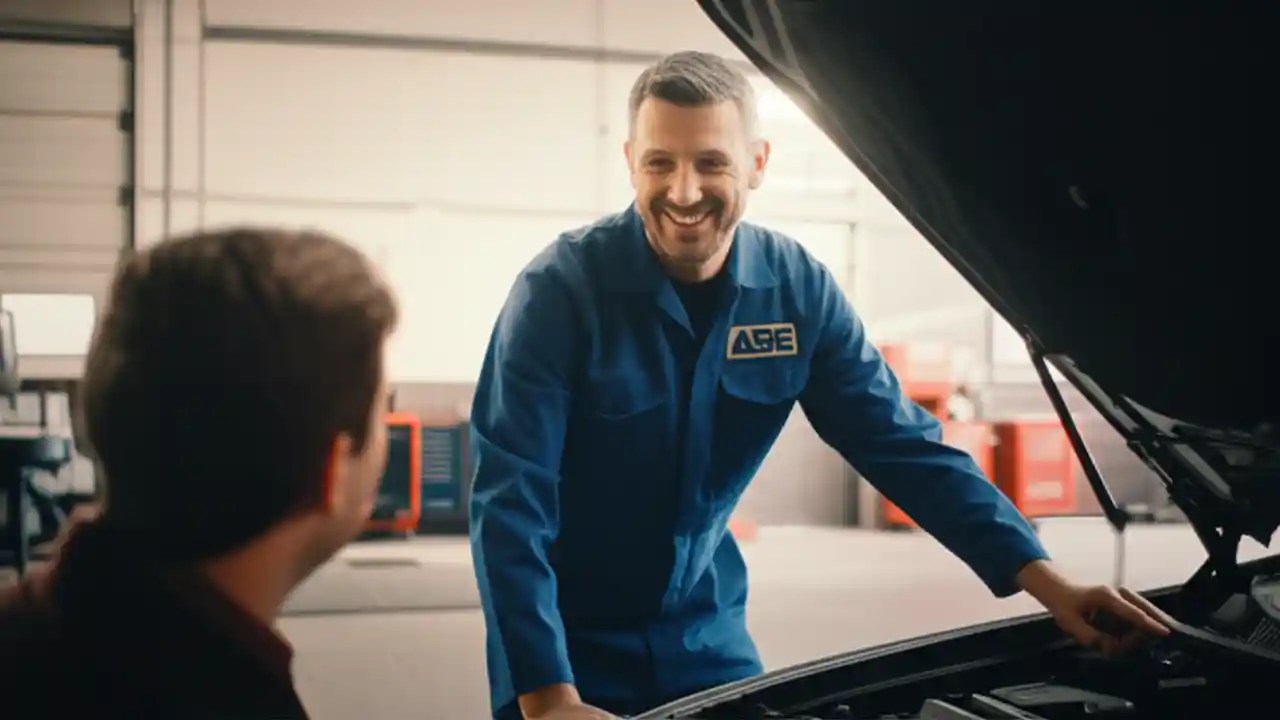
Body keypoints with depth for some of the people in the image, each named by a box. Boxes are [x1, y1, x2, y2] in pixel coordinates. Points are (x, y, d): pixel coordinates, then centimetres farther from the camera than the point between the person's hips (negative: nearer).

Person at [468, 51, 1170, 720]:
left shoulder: (798, 289, -8)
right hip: (566, 640, -3)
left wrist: (1042, 577, -14)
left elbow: (907, 446, -5)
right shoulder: (561, 288, -21)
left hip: (703, 629, 4)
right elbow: (509, 499, -25)